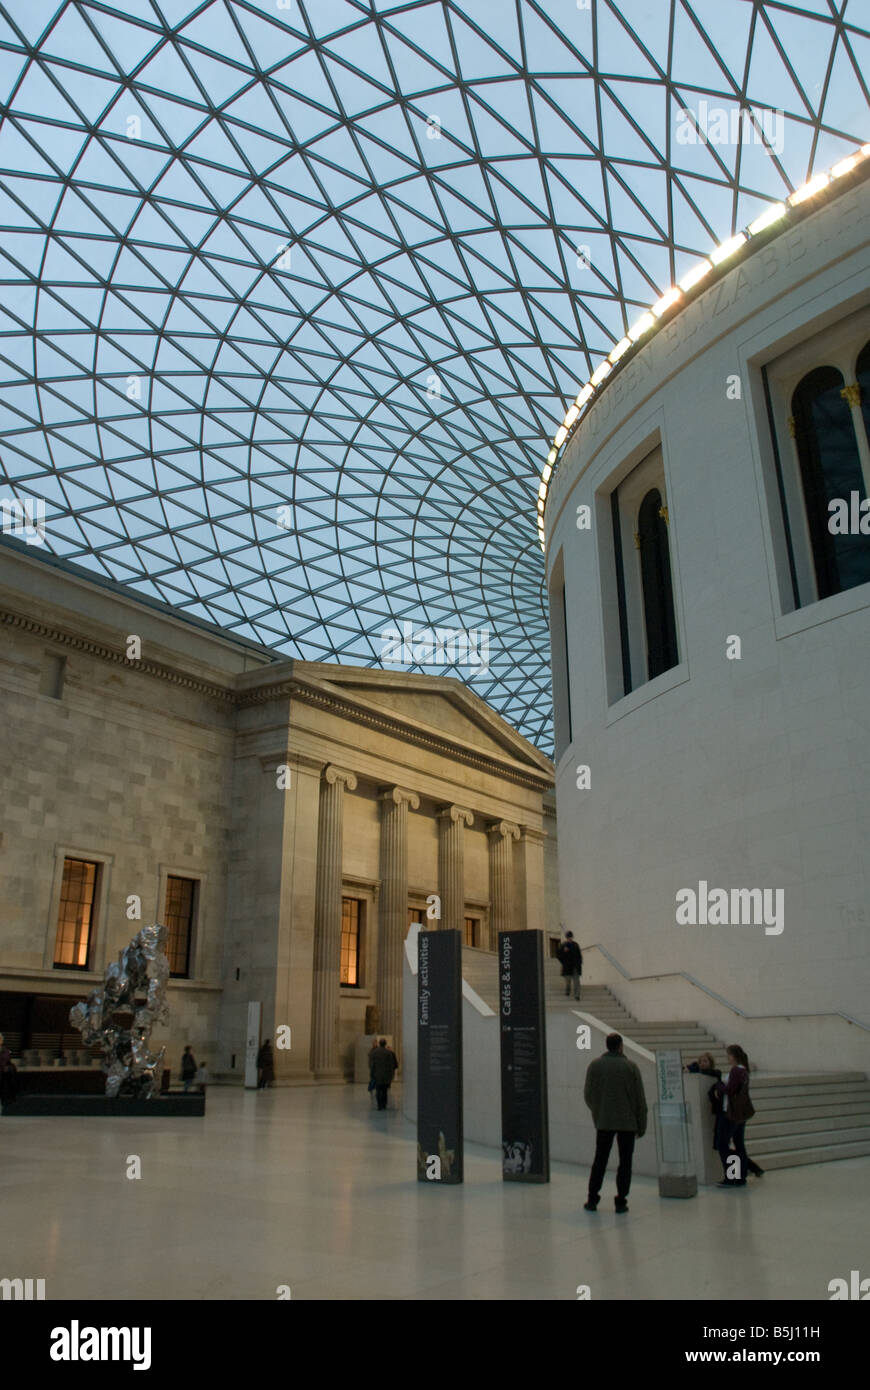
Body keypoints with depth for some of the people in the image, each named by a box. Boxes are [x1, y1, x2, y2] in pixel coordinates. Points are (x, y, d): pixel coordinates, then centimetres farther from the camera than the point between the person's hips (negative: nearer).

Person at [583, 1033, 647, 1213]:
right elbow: (640, 1099, -4)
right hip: (627, 1123, -2)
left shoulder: (595, 1065, 0)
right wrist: (641, 1126, 4)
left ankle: (592, 1200, 13)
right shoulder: (631, 1067, -6)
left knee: (599, 1161, 11)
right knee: (625, 1162, 7)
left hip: (603, 1122, 2)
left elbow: (587, 1094, 3)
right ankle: (621, 1202, 6)